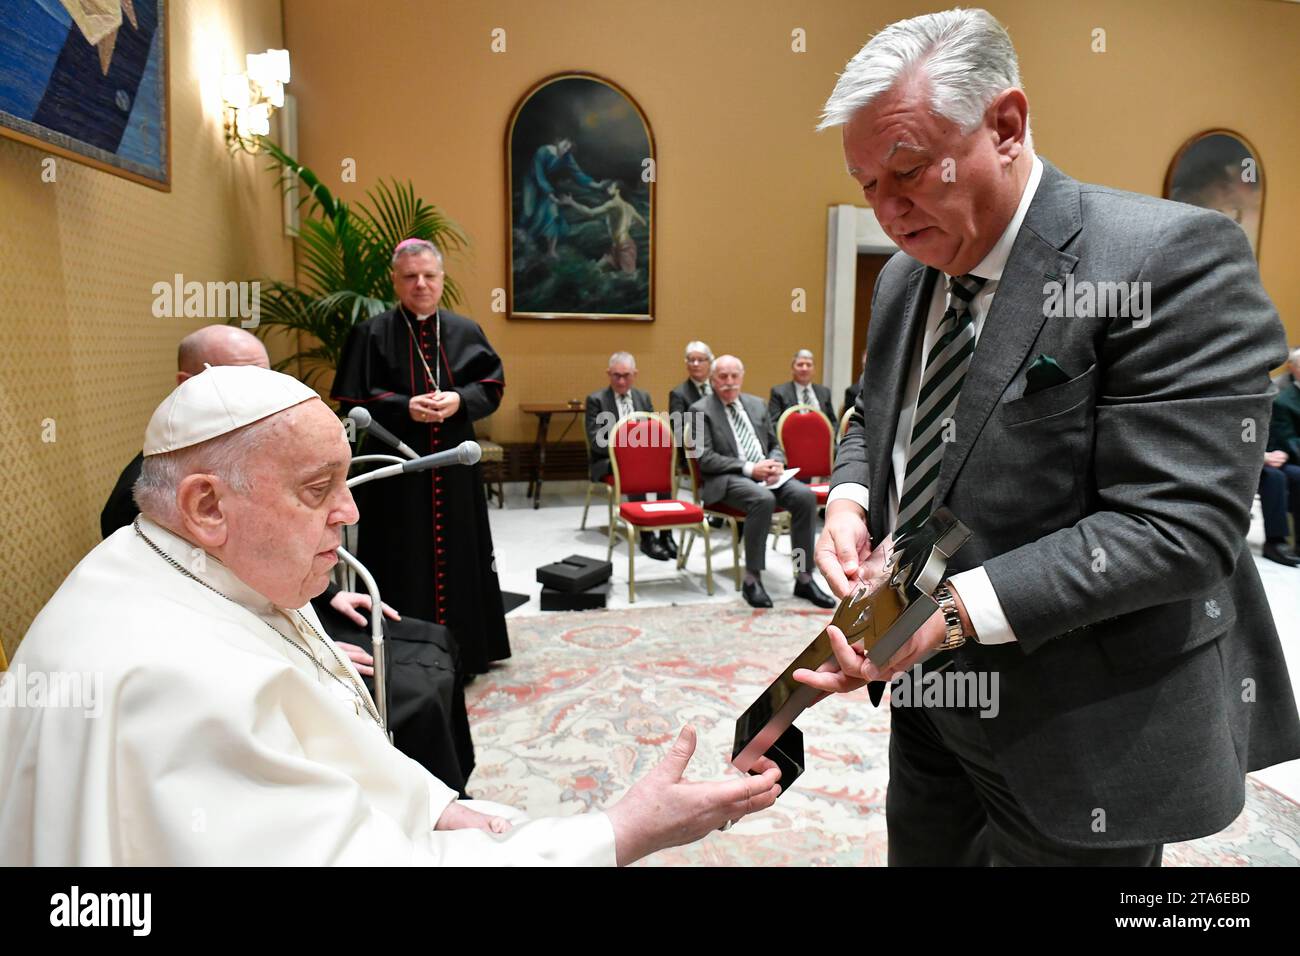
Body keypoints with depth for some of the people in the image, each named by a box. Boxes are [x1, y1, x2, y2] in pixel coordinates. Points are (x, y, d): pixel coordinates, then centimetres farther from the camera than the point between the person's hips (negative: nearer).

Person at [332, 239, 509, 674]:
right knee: (404, 562, 0)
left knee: (458, 554, 8)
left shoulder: (465, 331, 8)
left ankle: (466, 648, 21)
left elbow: (492, 386, 6)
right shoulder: (373, 333, 0)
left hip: (454, 466, 3)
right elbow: (353, 400, -3)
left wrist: (459, 400, -13)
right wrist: (404, 407, -18)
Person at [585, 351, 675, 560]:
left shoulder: (644, 397, 13)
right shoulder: (596, 400, -1)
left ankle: (665, 534, -26)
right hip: (608, 461, -4)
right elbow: (596, 441, -9)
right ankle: (646, 536, -32)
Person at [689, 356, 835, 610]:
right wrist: (749, 468, -17)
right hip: (727, 480, -5)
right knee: (763, 499, -36)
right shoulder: (701, 411, 1)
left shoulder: (757, 404, 18)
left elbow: (774, 446, 21)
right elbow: (705, 459, -9)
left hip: (764, 475, 6)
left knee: (805, 496, -22)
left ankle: (803, 579, -14)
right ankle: (752, 579, -22)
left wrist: (776, 463, -4)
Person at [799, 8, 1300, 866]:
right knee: (920, 849, 24)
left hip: (1077, 730, -6)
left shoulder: (1172, 258, -19)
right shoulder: (907, 275, 4)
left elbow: (1178, 525, -24)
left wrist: (958, 609, -30)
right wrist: (851, 499, -6)